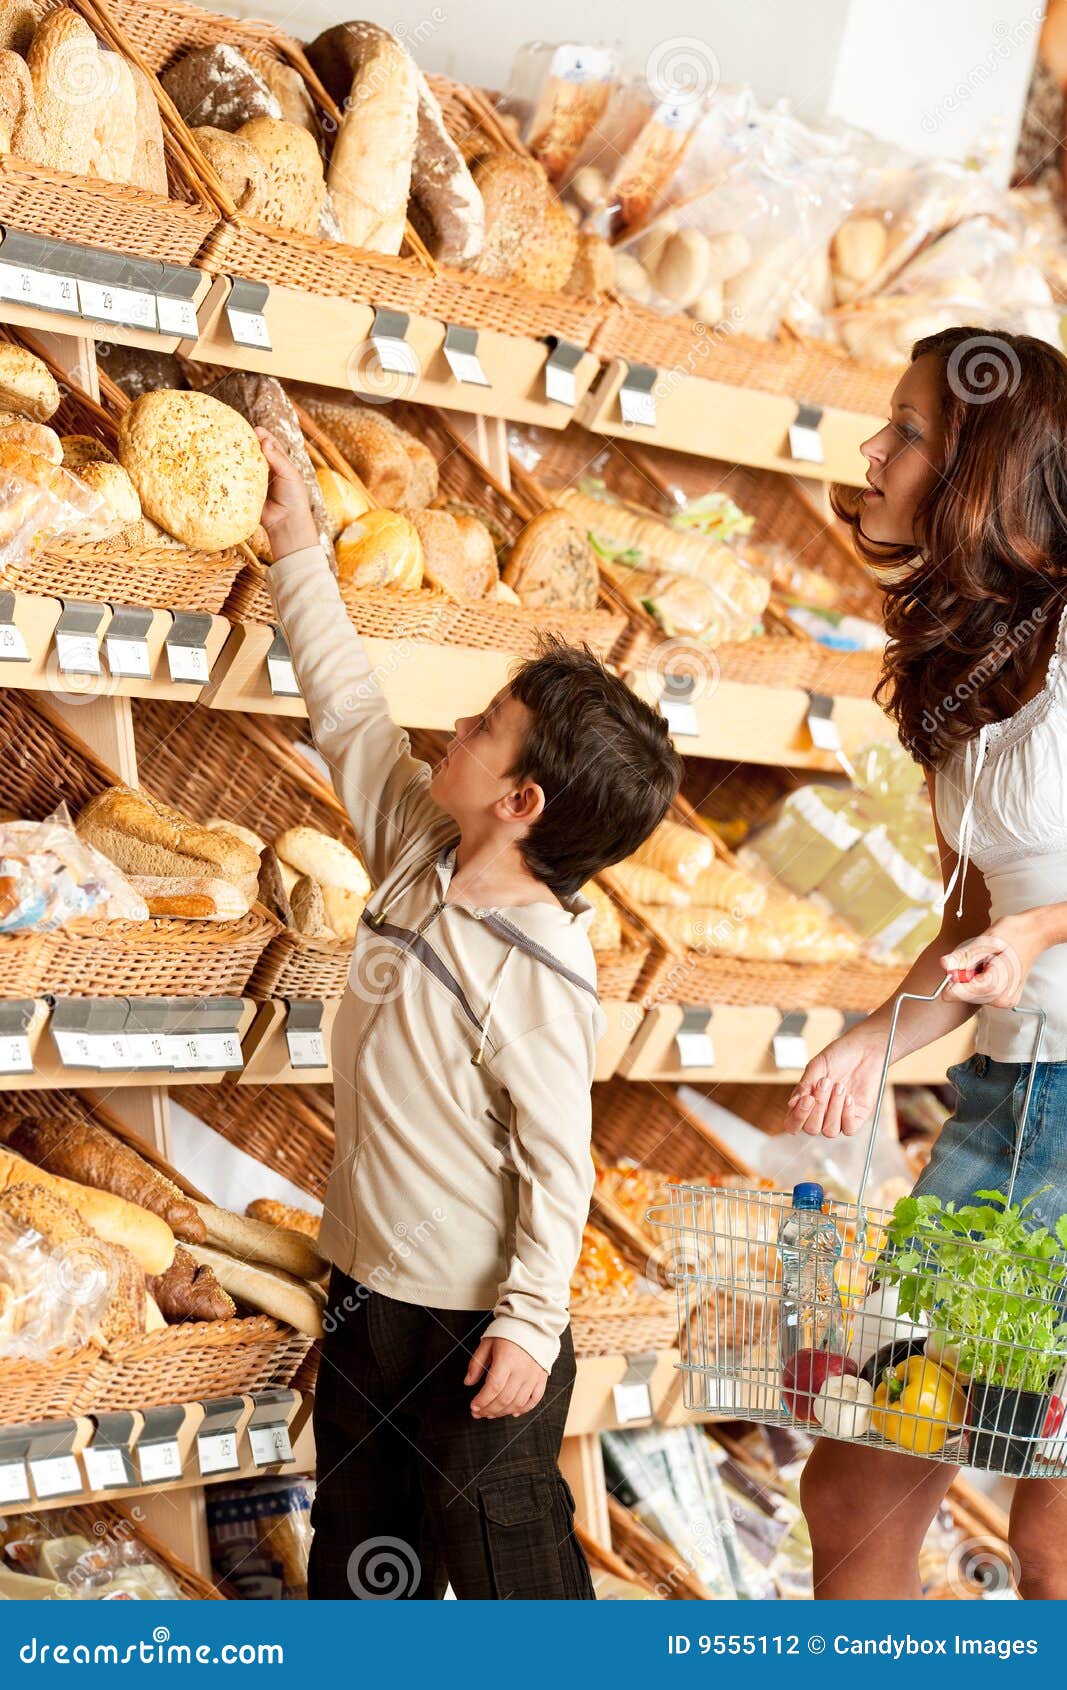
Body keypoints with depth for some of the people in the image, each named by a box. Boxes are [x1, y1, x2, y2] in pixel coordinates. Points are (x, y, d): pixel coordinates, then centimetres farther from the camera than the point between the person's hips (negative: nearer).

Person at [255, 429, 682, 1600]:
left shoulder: (540, 971, -25)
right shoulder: (418, 849, -3)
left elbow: (557, 1163, -21)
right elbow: (348, 708, 8)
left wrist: (530, 1325, -20)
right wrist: (296, 550, 12)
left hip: (474, 1319, -8)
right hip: (369, 1284, 8)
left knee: (507, 1558, 5)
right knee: (359, 1541, 20)